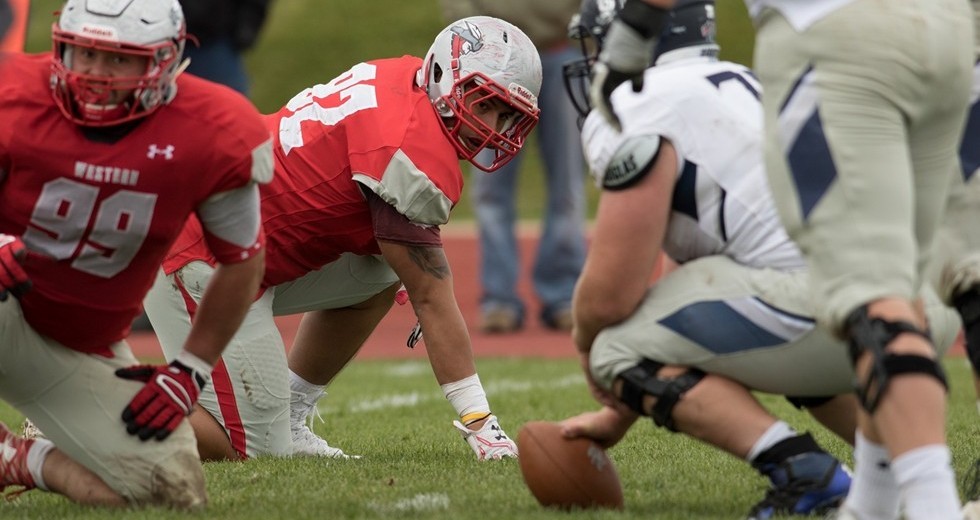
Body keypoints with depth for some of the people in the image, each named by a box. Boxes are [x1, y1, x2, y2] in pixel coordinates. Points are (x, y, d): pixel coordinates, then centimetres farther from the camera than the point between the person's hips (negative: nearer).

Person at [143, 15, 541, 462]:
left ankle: (287, 422, 17)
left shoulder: (400, 79, 6)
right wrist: (480, 423, -11)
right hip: (202, 260, -10)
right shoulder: (416, 156, -20)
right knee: (249, 448, -6)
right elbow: (432, 300, -15)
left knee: (381, 273, 16)